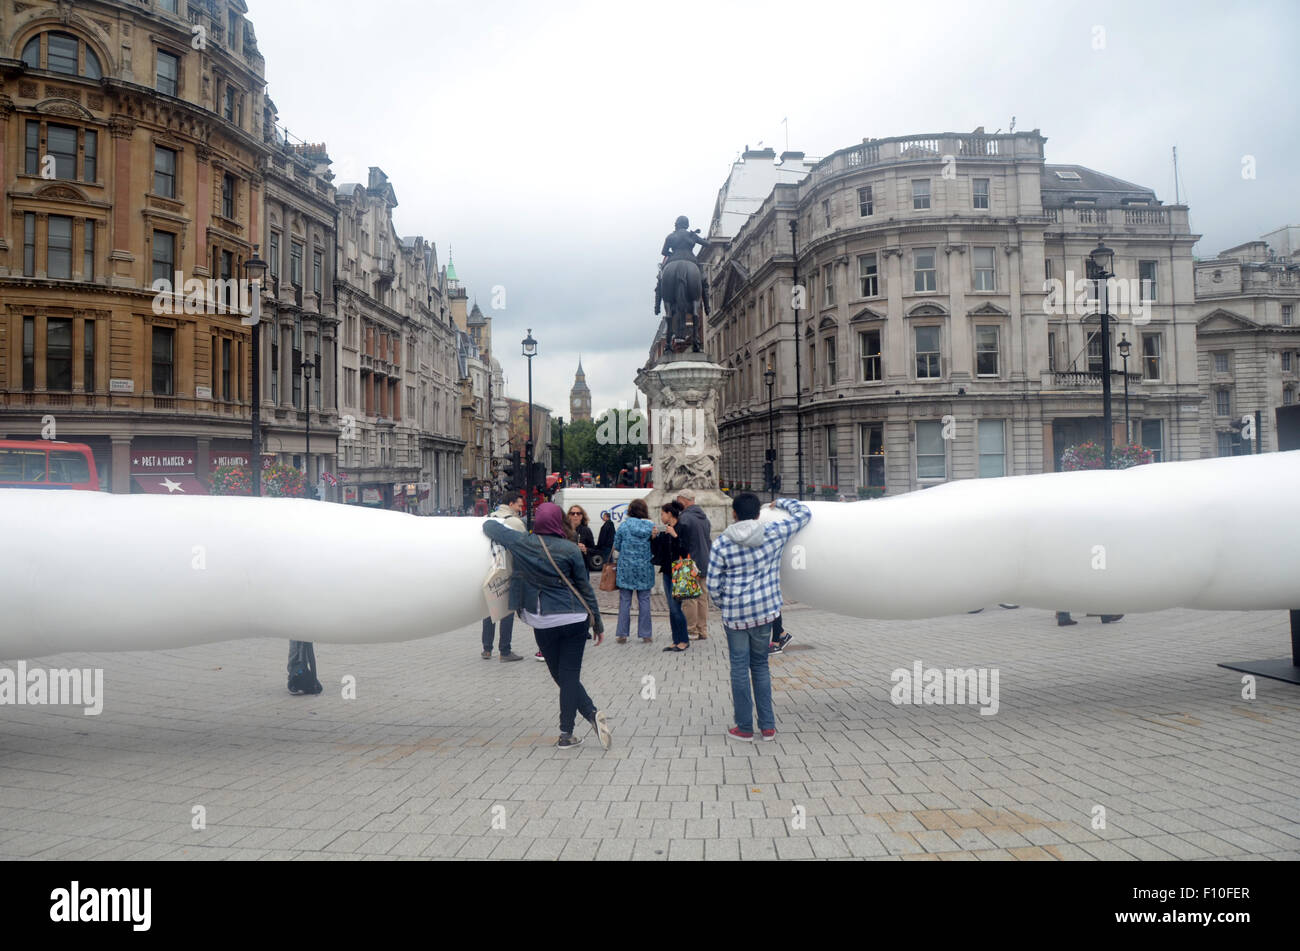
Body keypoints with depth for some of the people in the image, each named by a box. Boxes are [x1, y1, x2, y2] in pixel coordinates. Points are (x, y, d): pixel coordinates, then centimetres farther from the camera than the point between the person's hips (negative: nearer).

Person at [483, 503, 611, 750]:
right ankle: (566, 734, 2)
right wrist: (597, 624, 7)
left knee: (562, 676, 13)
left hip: (543, 623, 1)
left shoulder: (522, 543, -2)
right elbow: (585, 588, 0)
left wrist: (491, 522, 35)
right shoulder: (570, 549, -5)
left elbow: (489, 526, 10)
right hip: (575, 619, -1)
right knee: (569, 676, 4)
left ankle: (592, 715, 4)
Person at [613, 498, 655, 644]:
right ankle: (646, 634, 10)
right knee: (644, 600, 8)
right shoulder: (651, 526, -2)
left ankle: (622, 634, 8)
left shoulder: (624, 525, -6)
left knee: (625, 601, 5)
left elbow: (616, 546, -1)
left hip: (626, 568, -1)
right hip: (645, 568, 1)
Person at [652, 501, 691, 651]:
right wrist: (654, 537, -2)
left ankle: (684, 640, 4)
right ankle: (677, 641, 15)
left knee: (675, 608, -8)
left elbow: (685, 550, -19)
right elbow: (655, 550, 13)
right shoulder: (663, 531, 11)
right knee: (672, 609, 9)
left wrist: (675, 536, -23)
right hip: (667, 572, 7)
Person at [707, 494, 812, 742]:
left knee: (739, 667, 7)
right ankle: (768, 726, 19)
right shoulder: (774, 533, -5)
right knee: (760, 665, 16)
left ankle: (744, 728, 14)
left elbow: (713, 584, -6)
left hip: (734, 613, -2)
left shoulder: (721, 543, -8)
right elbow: (804, 513, 7)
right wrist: (781, 503, 23)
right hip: (765, 610, 2)